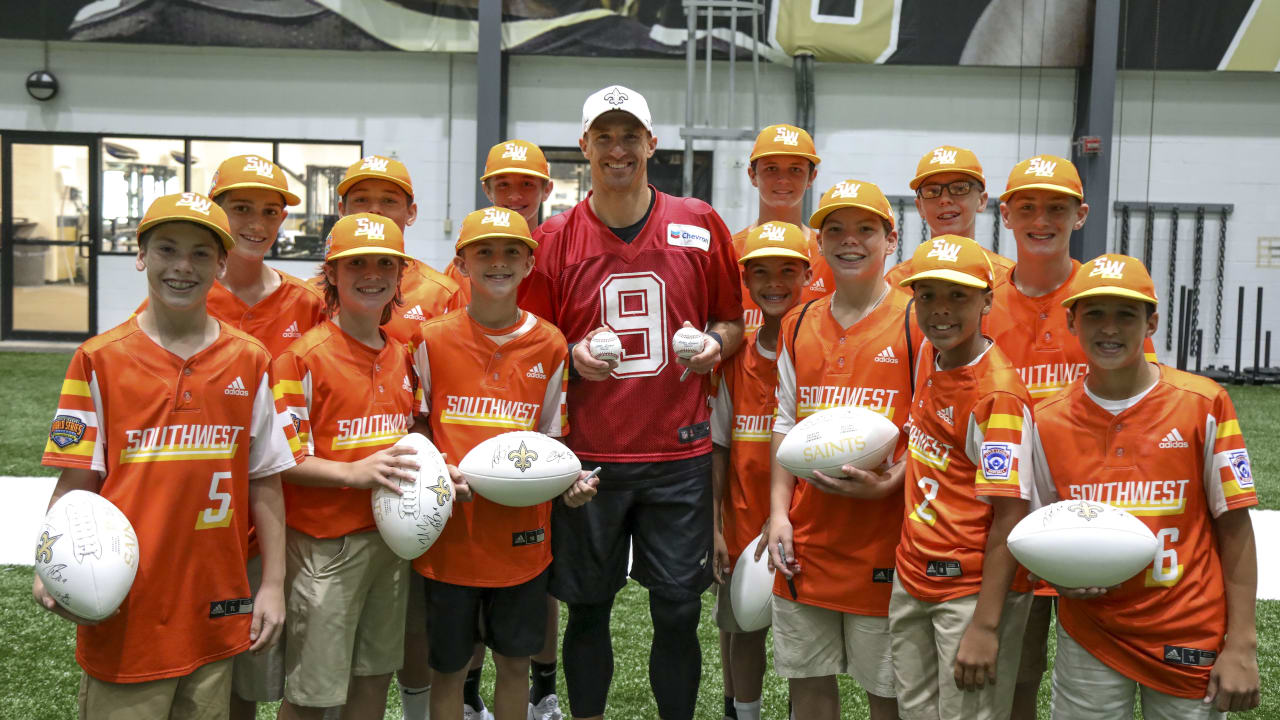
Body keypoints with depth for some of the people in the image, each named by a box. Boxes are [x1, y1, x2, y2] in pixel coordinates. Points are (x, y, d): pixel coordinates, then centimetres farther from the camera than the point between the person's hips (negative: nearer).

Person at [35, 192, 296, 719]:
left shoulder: (250, 363, 2)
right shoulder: (99, 360, -2)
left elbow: (265, 483, 5)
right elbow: (77, 482, -2)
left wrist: (273, 586, 4)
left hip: (216, 611, 2)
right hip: (123, 612, -2)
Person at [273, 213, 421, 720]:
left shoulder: (401, 355, 8)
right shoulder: (306, 355, -12)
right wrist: (353, 473, -24)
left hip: (391, 538, 6)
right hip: (325, 544, -6)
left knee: (376, 672, 17)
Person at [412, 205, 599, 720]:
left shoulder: (550, 346, 1)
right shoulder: (432, 339, -3)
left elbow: (551, 438, 8)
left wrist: (570, 483, -11)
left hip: (522, 533, 1)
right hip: (450, 531, -1)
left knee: (515, 661, 14)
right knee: (449, 668, 10)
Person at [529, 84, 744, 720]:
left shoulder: (699, 225, 4)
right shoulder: (555, 238, 2)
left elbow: (731, 319, 13)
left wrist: (715, 342, -8)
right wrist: (573, 357, -11)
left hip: (679, 455, 0)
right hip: (589, 454, 0)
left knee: (678, 612, 5)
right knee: (587, 611, 10)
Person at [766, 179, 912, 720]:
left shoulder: (916, 323, -5)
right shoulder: (797, 325, 10)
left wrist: (886, 484, -21)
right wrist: (779, 513, 4)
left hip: (882, 532, -4)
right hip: (807, 536, 4)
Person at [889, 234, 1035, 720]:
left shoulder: (998, 394, -20)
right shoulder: (928, 356, 3)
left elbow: (1011, 515, -22)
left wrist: (984, 626, -23)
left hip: (974, 589, -7)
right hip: (912, 577, 8)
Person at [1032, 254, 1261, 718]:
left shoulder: (1204, 405, -7)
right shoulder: (1048, 420, -2)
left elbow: (1234, 527, -4)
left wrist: (1241, 646, -7)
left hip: (1190, 643, -1)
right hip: (1090, 637, 1)